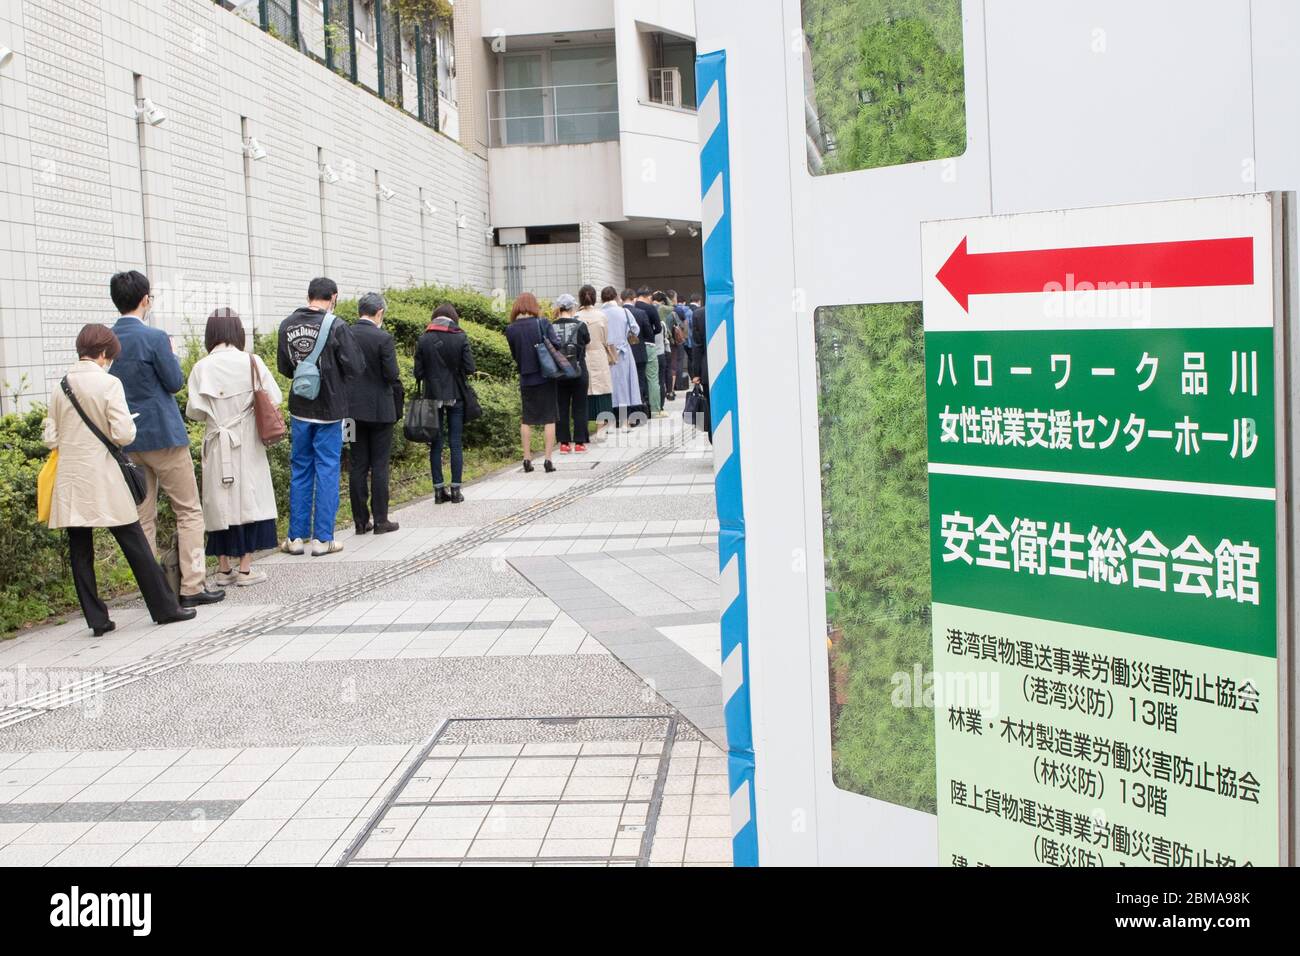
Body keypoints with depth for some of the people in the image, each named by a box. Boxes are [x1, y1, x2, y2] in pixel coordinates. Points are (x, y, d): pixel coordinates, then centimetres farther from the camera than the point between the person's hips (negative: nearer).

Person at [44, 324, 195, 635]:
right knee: (135, 545, 4)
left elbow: (51, 439, 6)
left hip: (69, 480, 4)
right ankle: (165, 608, 11)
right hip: (103, 481, -4)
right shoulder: (109, 384, -9)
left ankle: (97, 619, 10)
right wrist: (131, 428, 6)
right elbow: (123, 434, -15)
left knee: (80, 551, 8)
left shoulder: (61, 387, 4)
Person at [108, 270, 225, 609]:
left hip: (126, 440, 6)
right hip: (162, 435, -6)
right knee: (189, 511, 3)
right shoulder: (154, 338, -14)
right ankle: (192, 586, -1)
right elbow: (175, 382, -9)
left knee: (143, 518, 11)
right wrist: (172, 355, 8)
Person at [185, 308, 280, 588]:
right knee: (249, 499, 7)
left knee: (220, 502, 9)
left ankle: (224, 567, 14)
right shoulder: (252, 362, -9)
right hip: (247, 444, -1)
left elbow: (194, 410, -6)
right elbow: (274, 398, -5)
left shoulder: (201, 368, -7)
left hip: (217, 445, 1)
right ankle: (245, 568, 7)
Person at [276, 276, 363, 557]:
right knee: (327, 471, 3)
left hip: (299, 409, 4)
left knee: (300, 470, 12)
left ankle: (296, 537, 14)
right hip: (329, 410, -4)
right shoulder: (336, 326, -14)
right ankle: (322, 538, 5)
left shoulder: (287, 325, 0)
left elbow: (283, 367, 8)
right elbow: (355, 368, -13)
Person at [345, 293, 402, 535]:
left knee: (358, 466, 8)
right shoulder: (383, 339, -13)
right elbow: (392, 376, -13)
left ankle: (361, 520, 11)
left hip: (352, 410, 4)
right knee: (379, 466, 2)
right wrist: (397, 404, 4)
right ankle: (380, 520, 5)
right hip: (379, 409, -4)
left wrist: (344, 401, 14)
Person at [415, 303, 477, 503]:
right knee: (456, 444, 5)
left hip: (433, 396, 1)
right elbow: (469, 368, -7)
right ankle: (456, 490, 5)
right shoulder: (460, 338, -6)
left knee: (436, 444, 7)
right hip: (456, 396, -1)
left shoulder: (423, 340, -2)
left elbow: (418, 372, -3)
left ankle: (439, 490, 7)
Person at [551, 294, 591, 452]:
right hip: (578, 371, -2)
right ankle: (579, 442, 7)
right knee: (579, 408, 6)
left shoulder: (552, 327, -2)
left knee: (562, 408, 8)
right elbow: (587, 343, 7)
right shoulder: (580, 325, -7)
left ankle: (564, 443, 8)